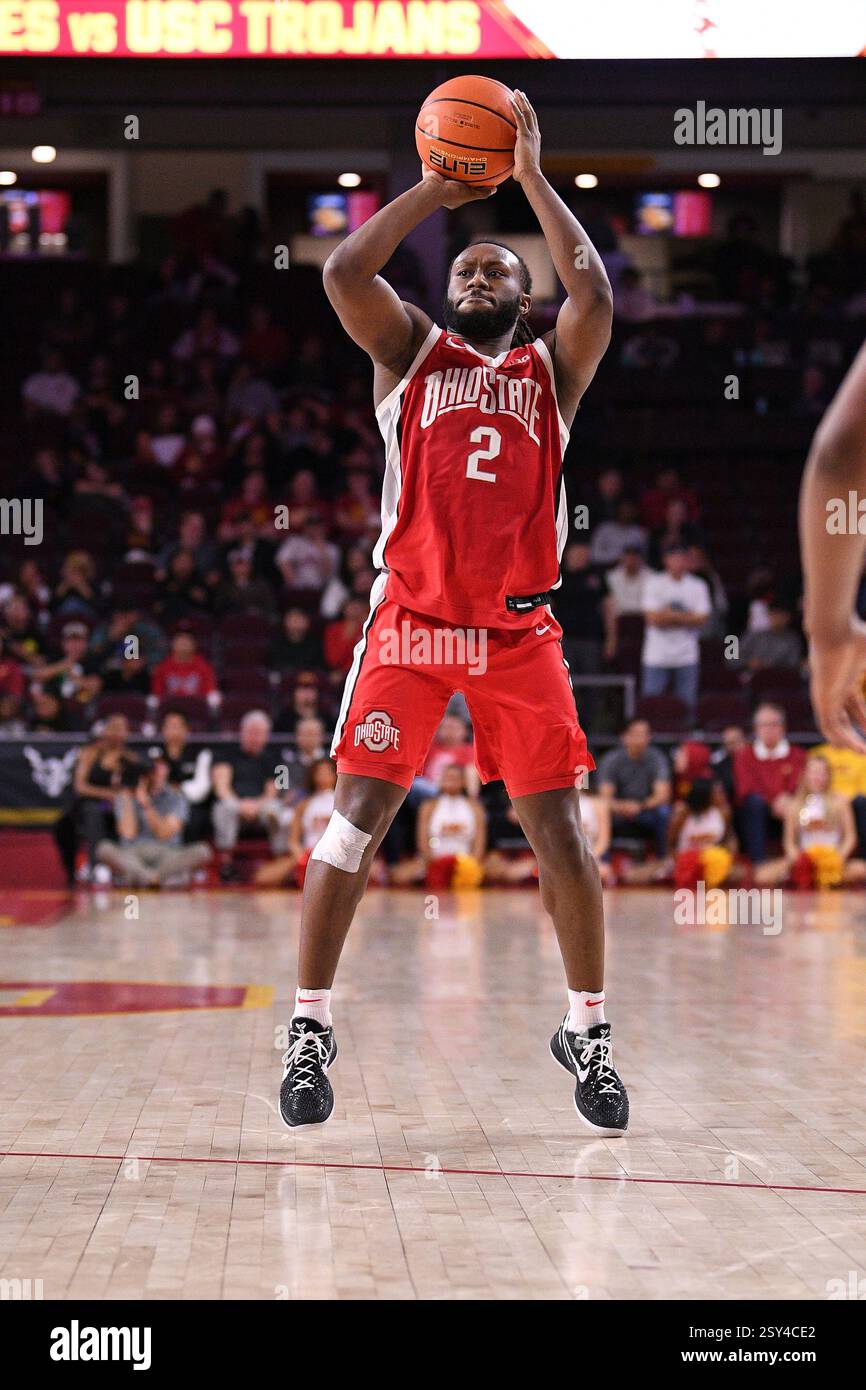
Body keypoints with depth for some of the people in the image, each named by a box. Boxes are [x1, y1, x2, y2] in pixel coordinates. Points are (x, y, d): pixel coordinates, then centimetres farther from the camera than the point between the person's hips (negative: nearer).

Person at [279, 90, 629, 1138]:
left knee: (557, 827, -1)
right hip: (410, 616, -1)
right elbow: (344, 272, -4)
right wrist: (438, 189, 0)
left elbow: (593, 292, -5)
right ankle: (310, 1028, 3)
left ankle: (587, 1030, 13)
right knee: (357, 817, -7)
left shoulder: (551, 369, 14)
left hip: (520, 629, 1)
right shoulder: (410, 351, 13)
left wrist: (532, 178, 0)